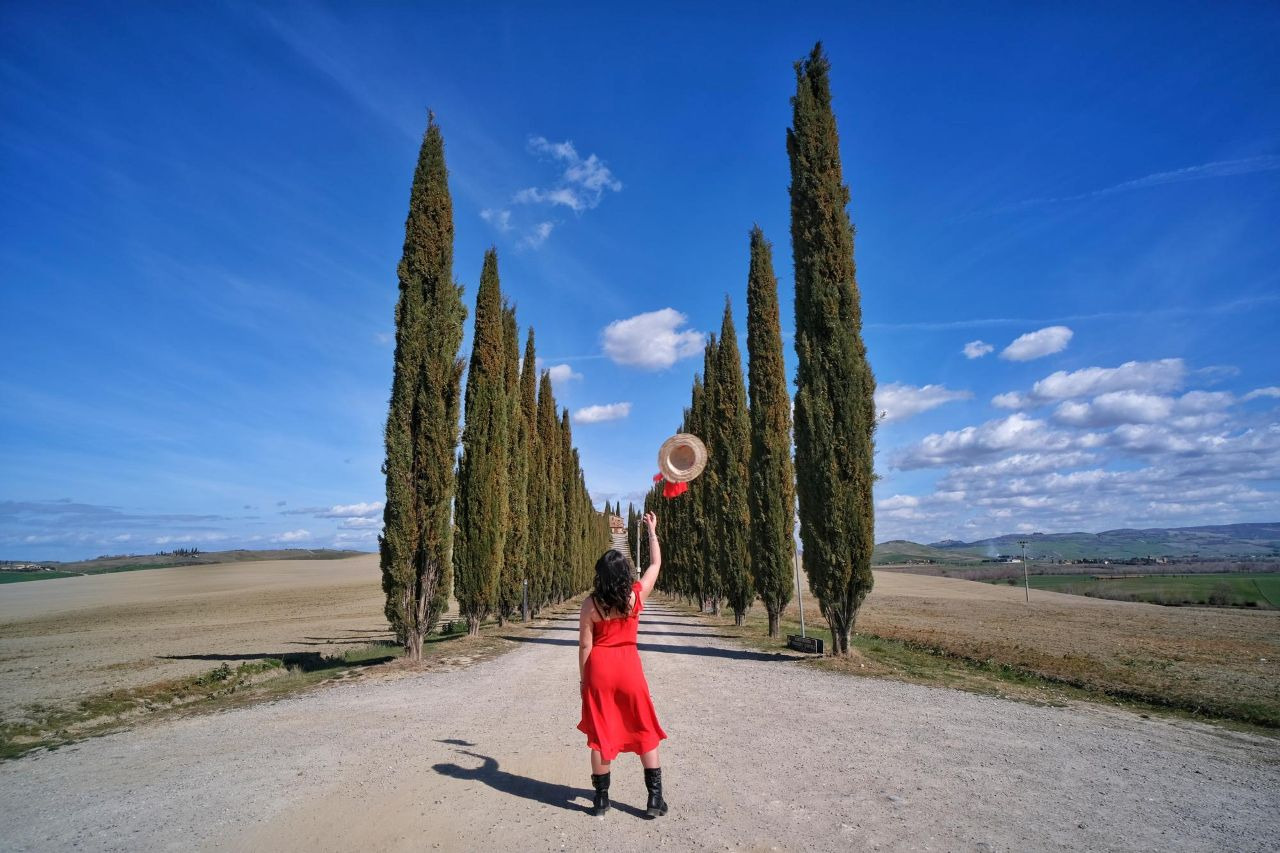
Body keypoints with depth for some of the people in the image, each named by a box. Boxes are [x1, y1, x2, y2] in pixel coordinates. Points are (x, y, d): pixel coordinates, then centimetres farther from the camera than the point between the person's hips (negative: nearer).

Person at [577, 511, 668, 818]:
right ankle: (655, 799, 15)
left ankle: (601, 798, 20)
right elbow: (656, 564, 7)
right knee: (645, 731, 12)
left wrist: (583, 679, 4)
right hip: (629, 666, 1)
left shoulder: (591, 603, -11)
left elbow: (585, 645, -8)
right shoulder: (637, 595, -9)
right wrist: (652, 531, 15)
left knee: (600, 734, 11)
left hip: (598, 668, 0)